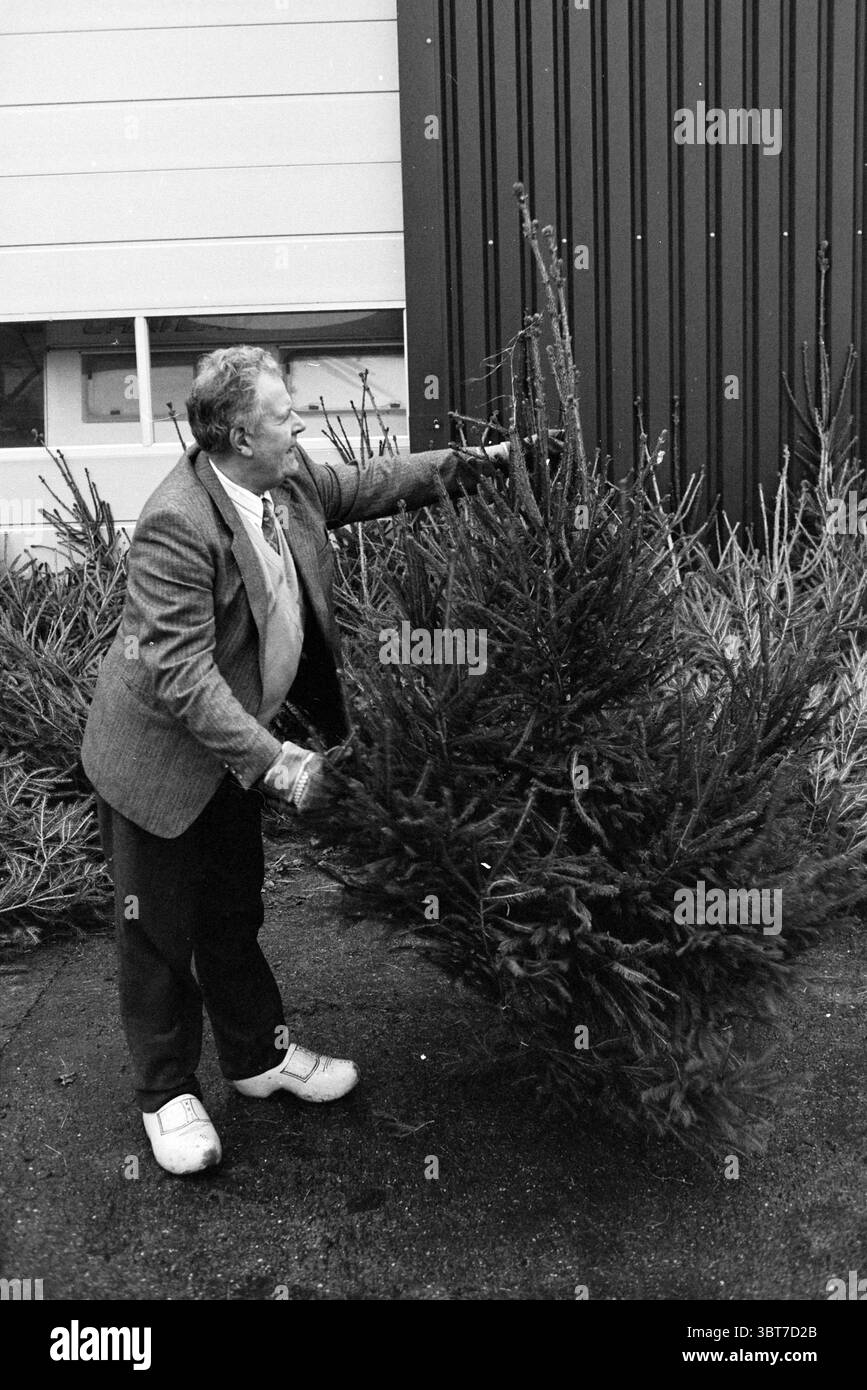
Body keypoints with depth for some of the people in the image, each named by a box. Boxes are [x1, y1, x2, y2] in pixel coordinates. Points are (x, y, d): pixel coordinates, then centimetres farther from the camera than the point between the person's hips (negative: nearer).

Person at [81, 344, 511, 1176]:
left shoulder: (290, 480, -6)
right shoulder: (177, 525, -30)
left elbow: (371, 484, 12)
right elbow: (180, 674, -32)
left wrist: (476, 463, 4)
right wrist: (276, 763, -34)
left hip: (236, 748, 8)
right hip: (159, 757, -8)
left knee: (235, 914, 21)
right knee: (160, 930, 8)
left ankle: (259, 1057, 38)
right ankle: (167, 1093, 26)